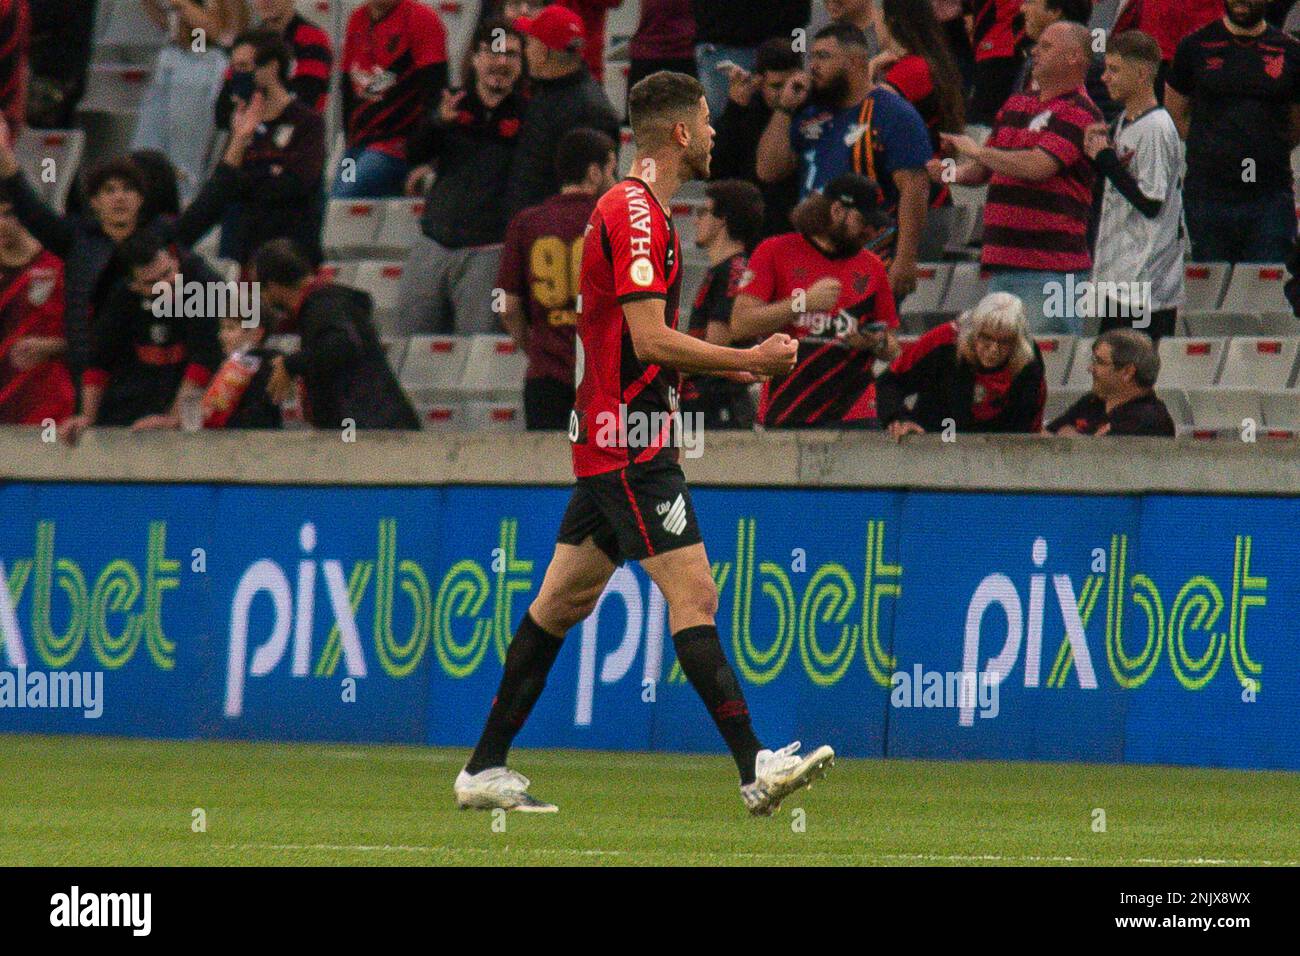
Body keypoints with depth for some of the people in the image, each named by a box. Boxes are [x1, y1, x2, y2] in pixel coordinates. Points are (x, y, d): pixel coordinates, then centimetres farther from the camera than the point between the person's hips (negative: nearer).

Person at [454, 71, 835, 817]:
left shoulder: (634, 210, 18)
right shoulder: (637, 215, -15)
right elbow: (651, 341, -22)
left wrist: (725, 366, 20)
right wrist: (752, 360, -15)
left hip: (608, 440, 11)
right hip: (630, 444, -11)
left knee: (565, 600, 12)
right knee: (694, 594, -14)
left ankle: (486, 769, 15)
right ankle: (755, 768, -18)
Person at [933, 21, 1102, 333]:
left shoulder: (1078, 113, -9)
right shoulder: (1017, 105, 18)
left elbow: (1040, 166, -22)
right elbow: (985, 168, 24)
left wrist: (977, 152, -11)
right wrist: (955, 173, 1)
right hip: (1002, 262, 9)